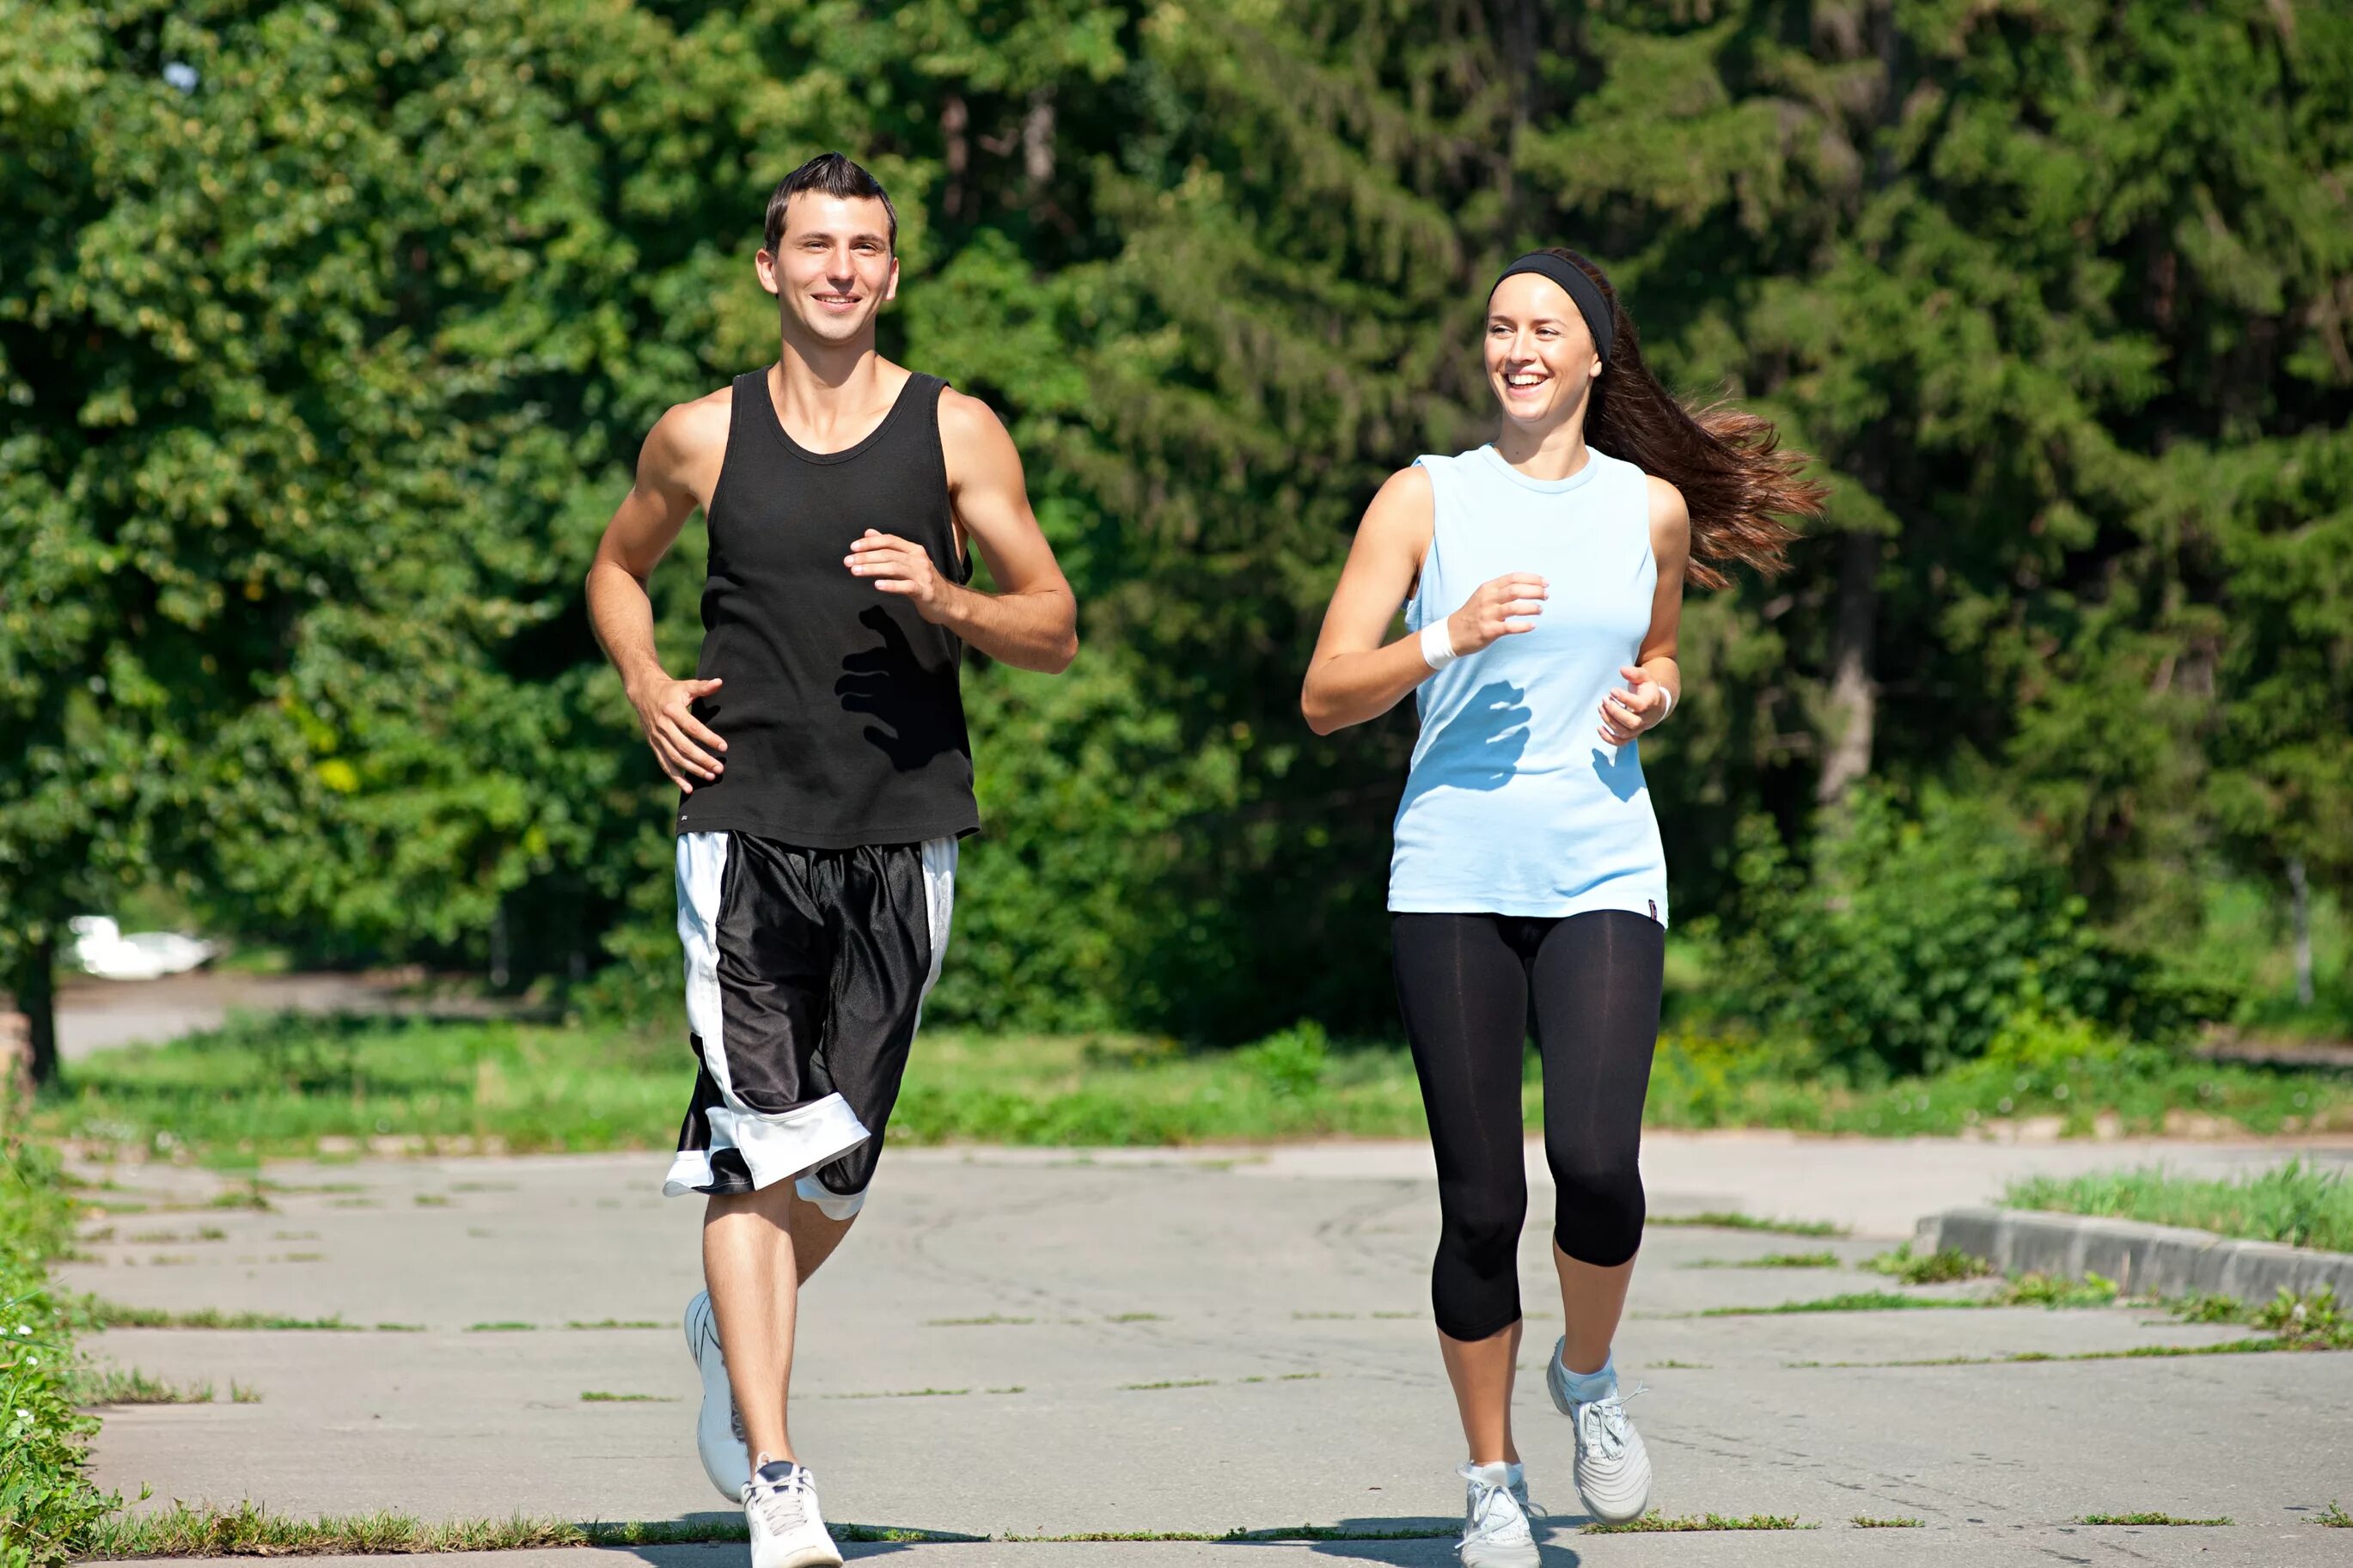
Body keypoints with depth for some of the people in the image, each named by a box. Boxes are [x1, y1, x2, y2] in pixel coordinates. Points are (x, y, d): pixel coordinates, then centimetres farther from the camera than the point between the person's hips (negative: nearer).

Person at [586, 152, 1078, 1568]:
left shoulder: (956, 432, 4)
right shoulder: (703, 437, 6)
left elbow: (1056, 630, 5)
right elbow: (619, 569, 24)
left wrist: (947, 602, -15)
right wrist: (644, 684, 5)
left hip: (903, 831, 1)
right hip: (746, 825, -1)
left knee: (841, 1164, 8)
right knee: (755, 1154, -11)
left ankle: (732, 1331, 40)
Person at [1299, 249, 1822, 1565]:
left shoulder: (1654, 506, 11)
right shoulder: (1427, 498, 5)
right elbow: (1326, 697, 1)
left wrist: (1654, 697, 4)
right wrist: (1448, 638, -14)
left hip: (1603, 874, 1)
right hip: (1453, 877, -1)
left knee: (1597, 1164, -19)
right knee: (1481, 1202, -2)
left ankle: (1590, 1376, 11)